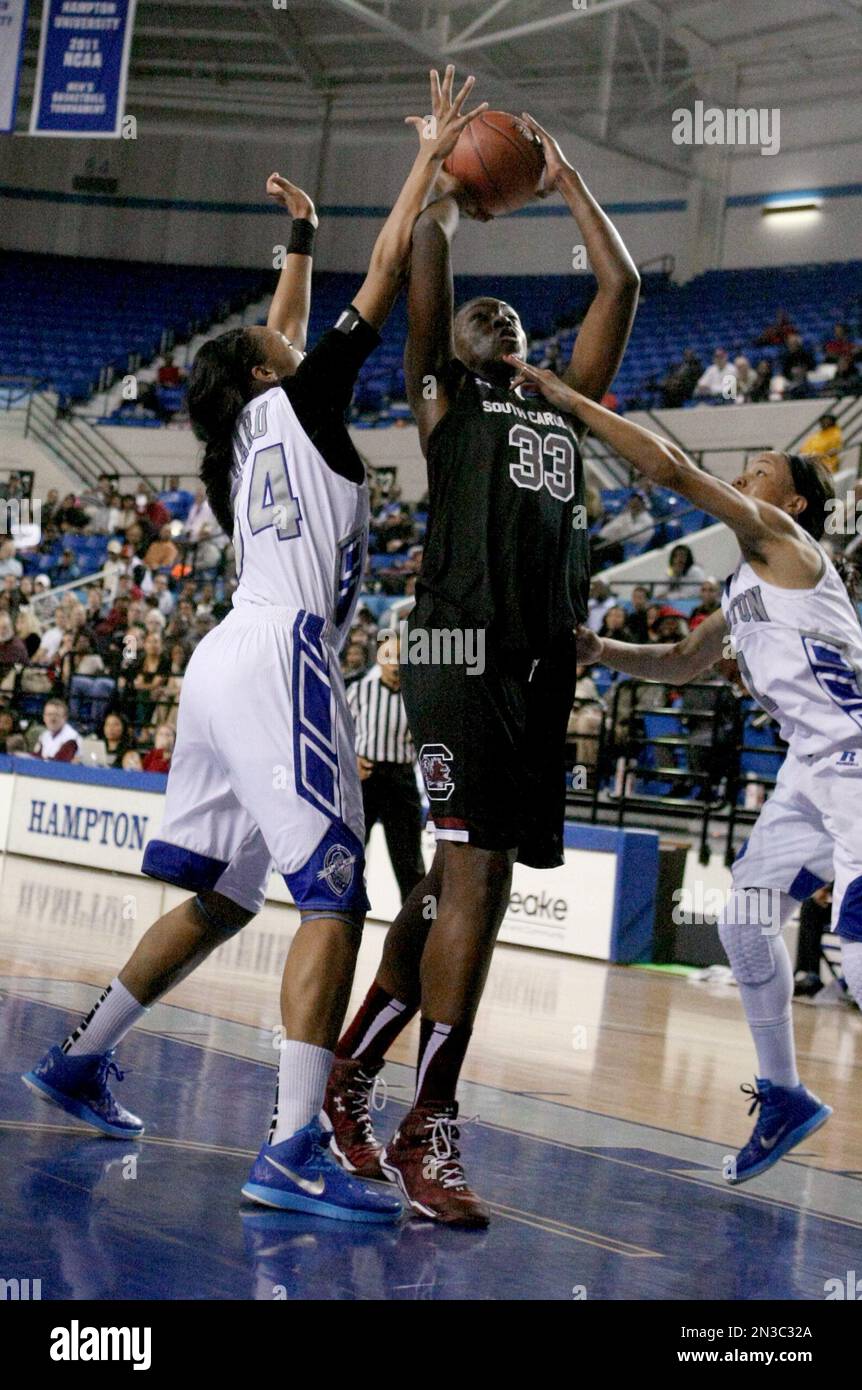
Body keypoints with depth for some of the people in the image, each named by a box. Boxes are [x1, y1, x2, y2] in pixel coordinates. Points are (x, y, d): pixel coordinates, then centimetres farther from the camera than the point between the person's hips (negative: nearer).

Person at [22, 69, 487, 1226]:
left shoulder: (246, 430, 23)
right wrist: (429, 160, 9)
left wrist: (301, 238, 48)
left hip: (230, 660, 10)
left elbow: (287, 335, 42)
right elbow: (383, 285, 1)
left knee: (219, 898, 19)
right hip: (282, 660, -9)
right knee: (335, 896, -17)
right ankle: (293, 1151, -26)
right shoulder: (295, 406, 3)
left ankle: (81, 1059, 26)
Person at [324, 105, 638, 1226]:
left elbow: (621, 284, 25)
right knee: (476, 875, -13)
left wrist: (565, 182, 29)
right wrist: (455, 192, 20)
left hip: (544, 662, 6)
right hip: (463, 649, -6)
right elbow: (426, 262, 3)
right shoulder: (444, 397, 12)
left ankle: (353, 1072, 20)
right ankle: (431, 1130, -10)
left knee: (456, 880, 8)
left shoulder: (565, 402, 27)